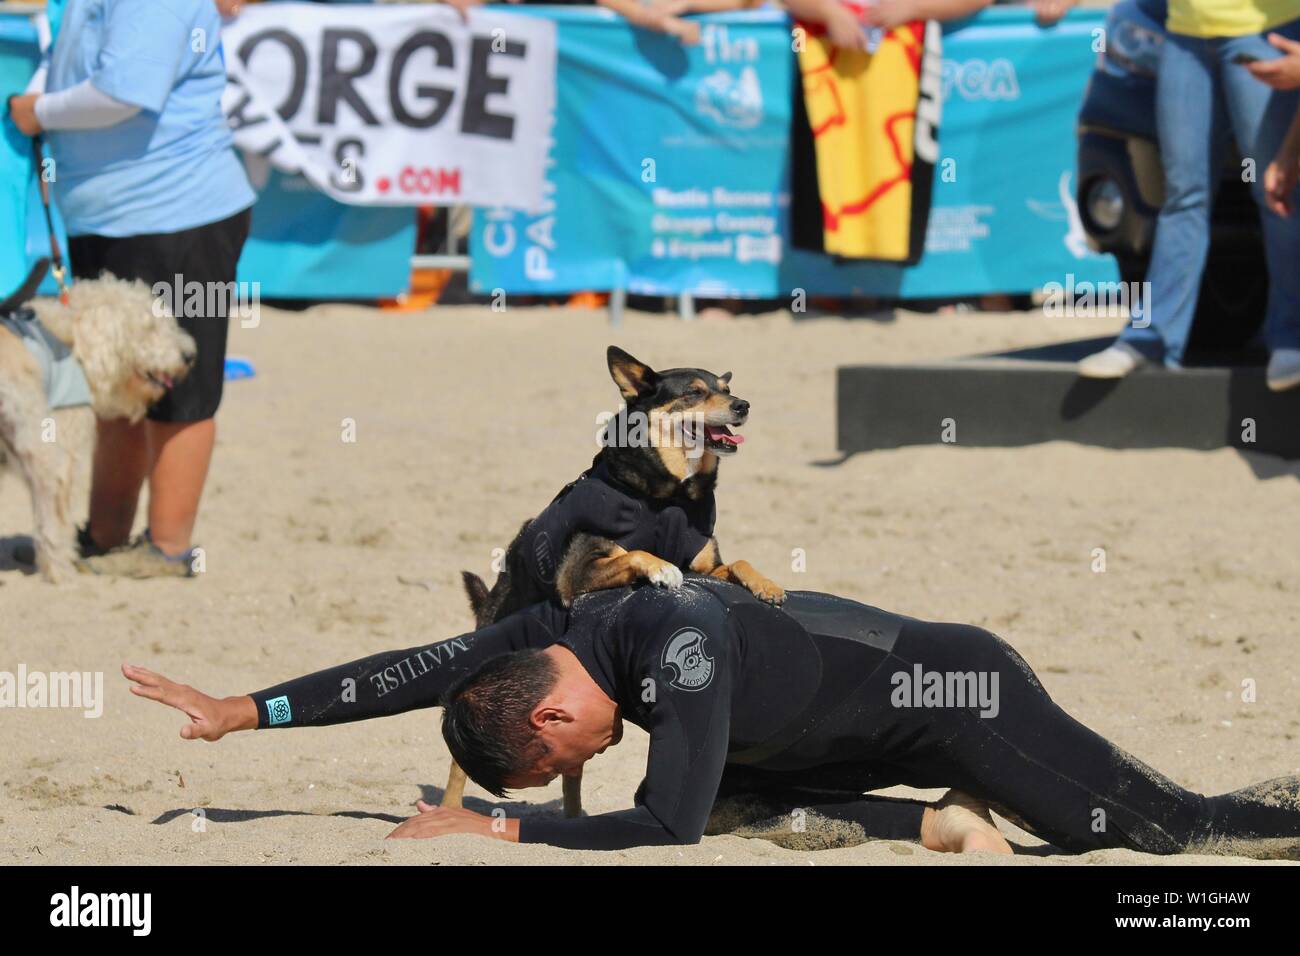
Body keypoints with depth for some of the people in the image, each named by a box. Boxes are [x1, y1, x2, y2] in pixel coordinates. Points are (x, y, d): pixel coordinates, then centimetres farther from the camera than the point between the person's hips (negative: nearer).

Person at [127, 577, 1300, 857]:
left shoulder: (681, 651, -34)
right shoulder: (559, 631, -10)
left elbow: (667, 825, -34)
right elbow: (413, 674, -6)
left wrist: (501, 831, -33)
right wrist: (245, 710, -10)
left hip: (959, 689, -8)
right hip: (873, 700, 8)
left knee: (1169, 830, -6)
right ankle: (949, 823, 10)